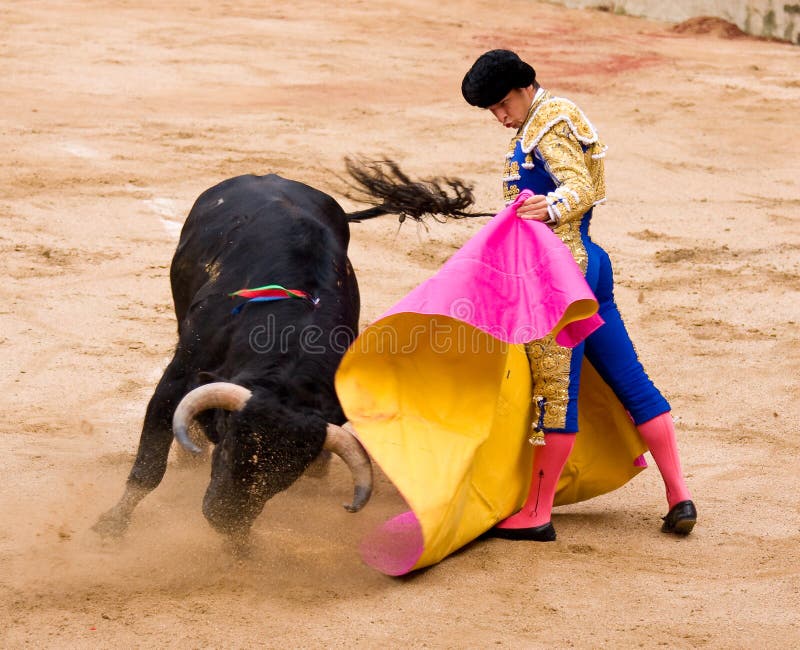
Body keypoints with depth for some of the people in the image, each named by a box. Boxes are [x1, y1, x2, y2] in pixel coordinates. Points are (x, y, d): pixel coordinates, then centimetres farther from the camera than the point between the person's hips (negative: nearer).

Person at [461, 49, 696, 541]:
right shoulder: (544, 123, 21)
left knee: (555, 390, -8)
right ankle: (679, 497, 7)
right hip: (587, 262, 11)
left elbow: (581, 189, -20)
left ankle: (537, 515, -6)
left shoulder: (548, 125, -9)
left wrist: (552, 207, -38)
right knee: (631, 380, 7)